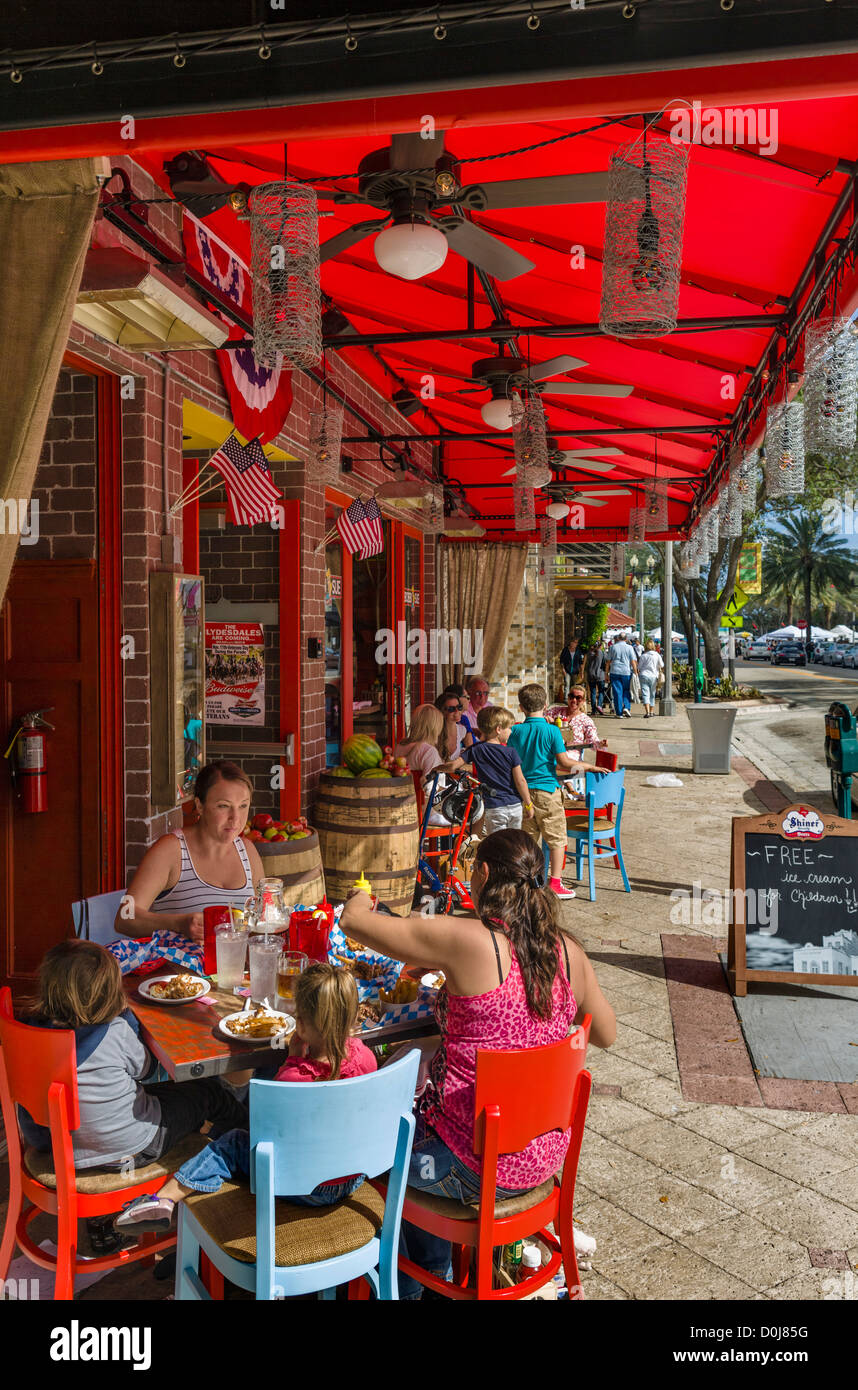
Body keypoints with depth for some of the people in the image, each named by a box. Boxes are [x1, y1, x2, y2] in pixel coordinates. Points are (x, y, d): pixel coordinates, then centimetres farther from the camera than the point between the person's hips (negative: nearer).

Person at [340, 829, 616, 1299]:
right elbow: (605, 1033, 10)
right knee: (418, 1112, 31)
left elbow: (353, 920, -15)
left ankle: (404, 1285, 41)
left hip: (478, 1168, -6)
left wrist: (360, 899, 8)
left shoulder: (468, 941, -23)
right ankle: (436, 1270, 46)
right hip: (545, 1158, 6)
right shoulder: (568, 951, -6)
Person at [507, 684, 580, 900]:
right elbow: (563, 761, -13)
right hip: (547, 789, -4)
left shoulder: (516, 731, -1)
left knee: (530, 838, 13)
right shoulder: (551, 730, -11)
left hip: (523, 790, 4)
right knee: (556, 838, 6)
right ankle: (555, 883, 6)